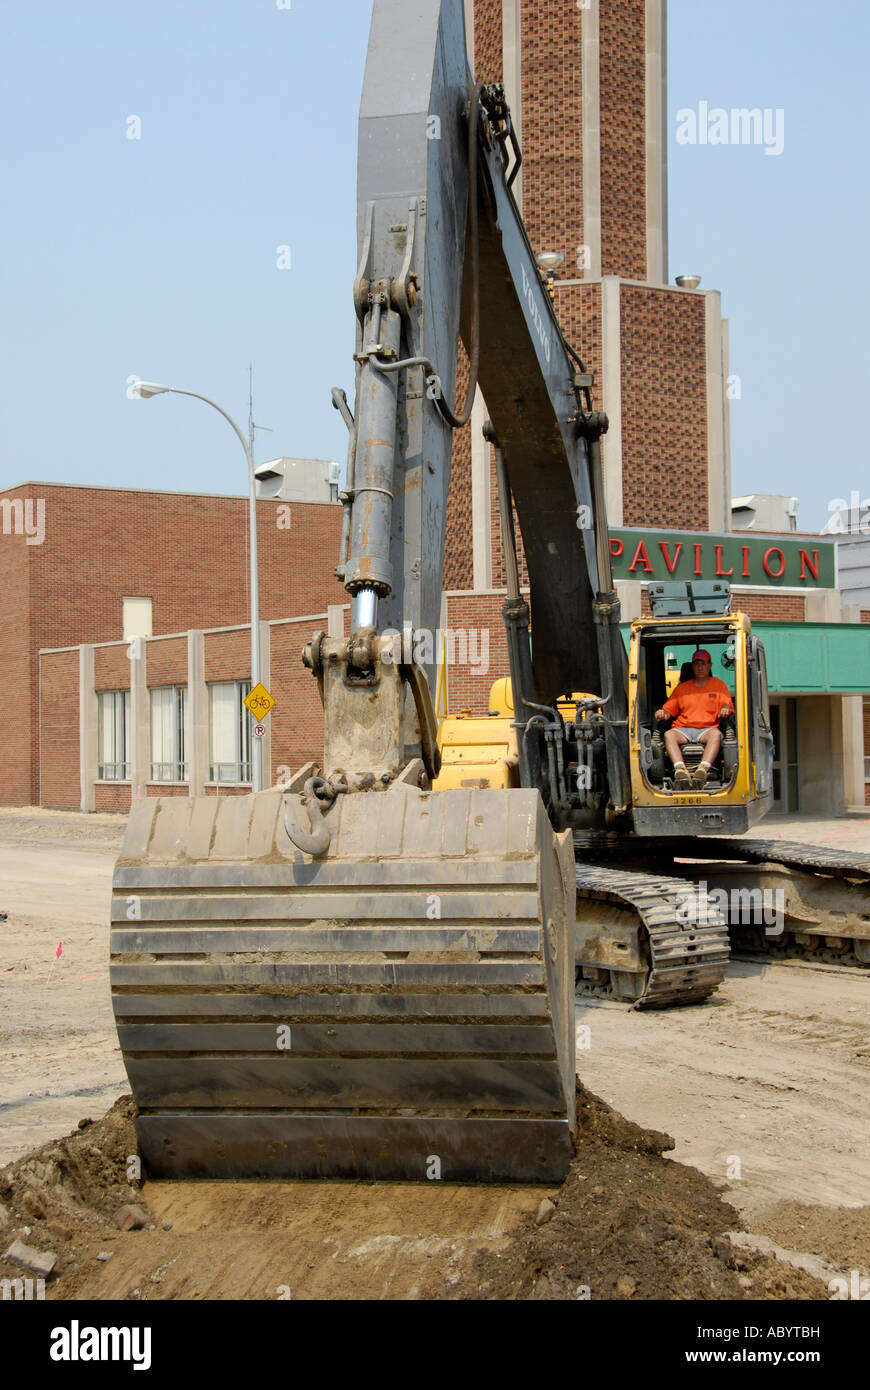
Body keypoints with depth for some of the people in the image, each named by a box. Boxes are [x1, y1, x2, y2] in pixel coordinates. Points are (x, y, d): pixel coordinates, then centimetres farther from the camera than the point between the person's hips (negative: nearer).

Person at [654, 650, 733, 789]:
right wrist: (662, 713, -5)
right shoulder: (682, 687, 24)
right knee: (669, 734, -33)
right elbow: (669, 709, 20)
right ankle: (681, 770, -54)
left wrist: (725, 709, -17)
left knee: (716, 734, -38)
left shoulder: (718, 685, 20)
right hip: (683, 729, 2)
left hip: (707, 729, -2)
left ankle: (703, 769, -58)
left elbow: (727, 705, 8)